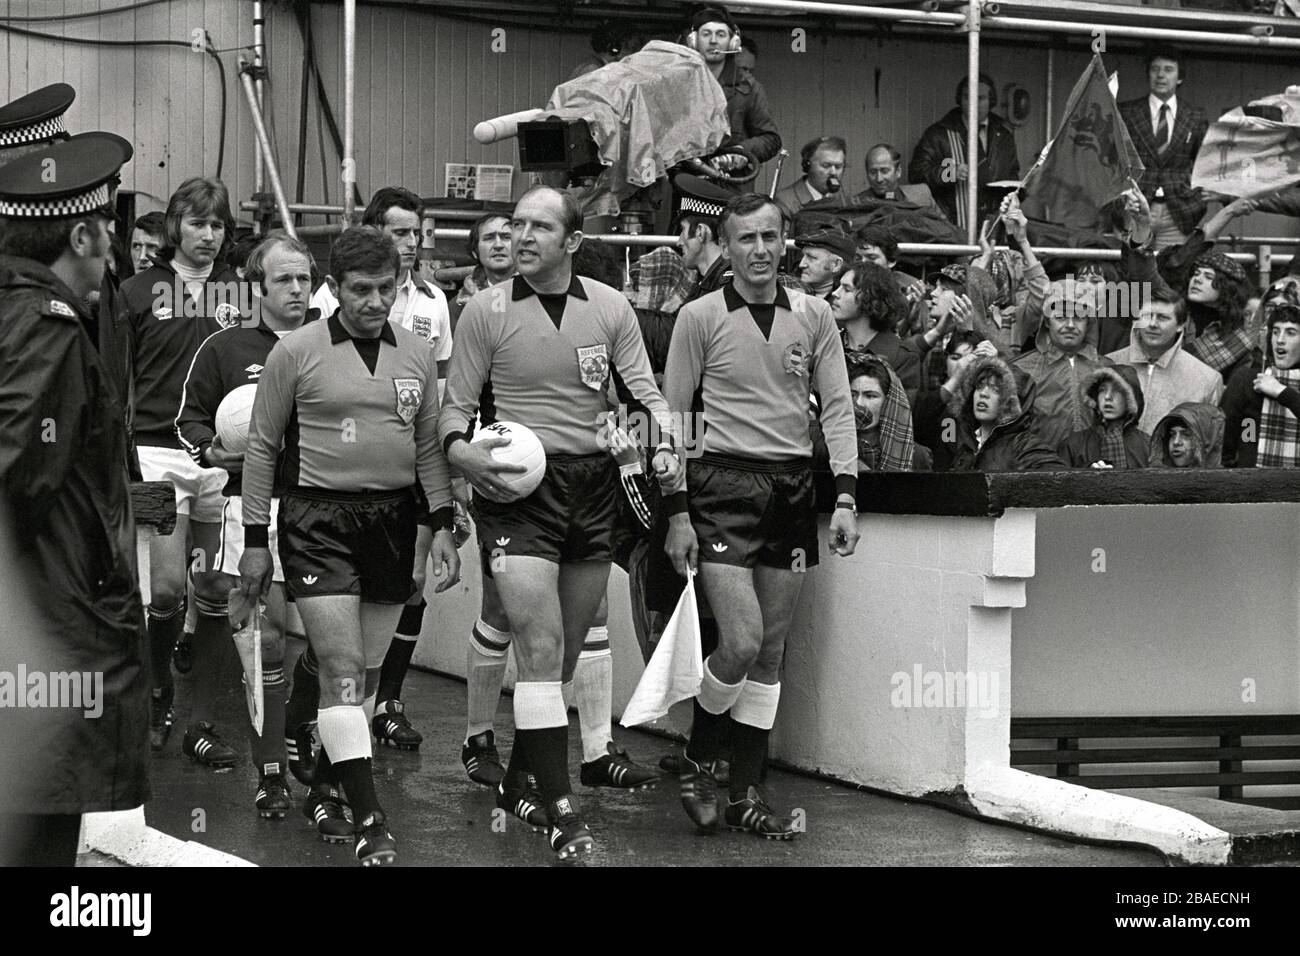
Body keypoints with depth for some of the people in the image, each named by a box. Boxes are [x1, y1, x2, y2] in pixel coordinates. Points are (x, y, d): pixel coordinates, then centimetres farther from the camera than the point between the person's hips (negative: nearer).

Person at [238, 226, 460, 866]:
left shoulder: (417, 354, 7)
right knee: (342, 667, -11)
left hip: (394, 519, 4)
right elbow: (262, 447, 1)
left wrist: (442, 525, 6)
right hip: (318, 519, -4)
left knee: (368, 669, 10)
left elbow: (429, 447, 15)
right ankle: (369, 822, -12)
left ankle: (328, 777, 30)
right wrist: (255, 539, 0)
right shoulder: (297, 352, -4)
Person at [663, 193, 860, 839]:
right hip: (723, 484, -4)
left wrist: (845, 496, -1)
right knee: (741, 642, -14)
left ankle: (744, 796, 14)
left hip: (792, 487, 4)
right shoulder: (700, 317, -1)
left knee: (771, 650, 5)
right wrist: (677, 512, -4)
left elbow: (837, 407, 9)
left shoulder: (813, 316, 8)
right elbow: (673, 416, 1)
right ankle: (695, 762, 12)